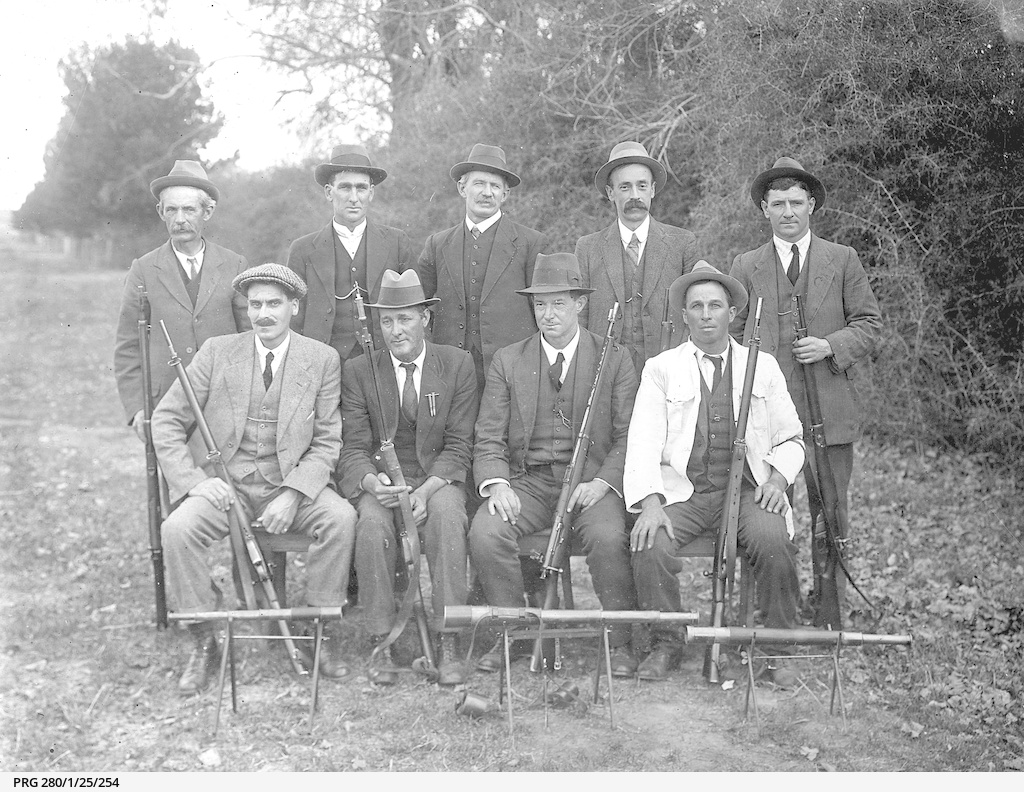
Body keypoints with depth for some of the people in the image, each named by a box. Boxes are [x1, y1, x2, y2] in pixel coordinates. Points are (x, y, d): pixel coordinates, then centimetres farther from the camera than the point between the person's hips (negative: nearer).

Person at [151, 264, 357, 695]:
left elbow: (326, 443, 0)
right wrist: (193, 479, -11)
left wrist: (292, 495, -17)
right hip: (225, 482, 1)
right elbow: (166, 420, 5)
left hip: (293, 482, 0)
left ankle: (322, 631, -11)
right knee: (178, 528, -27)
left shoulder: (322, 360, 3)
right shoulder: (217, 352, 4)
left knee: (341, 517, -29)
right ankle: (204, 643, -8)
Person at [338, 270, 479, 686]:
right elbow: (353, 448, -1)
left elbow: (458, 445, -2)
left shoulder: (457, 364, 2)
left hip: (438, 479, 0)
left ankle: (449, 644, -28)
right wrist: (371, 481, -24)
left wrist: (426, 491, -19)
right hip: (381, 482, 1)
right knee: (371, 522, -32)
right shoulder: (358, 372, 4)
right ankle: (382, 643, -22)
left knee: (446, 515, -34)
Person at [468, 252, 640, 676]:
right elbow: (489, 438, 6)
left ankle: (621, 641, -11)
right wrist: (497, 483, -14)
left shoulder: (615, 359, 7)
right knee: (484, 533, -25)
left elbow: (629, 435, 1)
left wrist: (602, 482, -16)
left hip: (592, 482, -2)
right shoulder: (507, 361, 11)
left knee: (608, 538, -32)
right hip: (526, 481, 2)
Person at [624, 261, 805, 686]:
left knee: (773, 541, -29)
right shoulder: (661, 368, 10)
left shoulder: (763, 366, 15)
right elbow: (644, 443, 0)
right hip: (681, 490, 0)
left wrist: (777, 477, -4)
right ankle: (667, 643, -4)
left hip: (747, 489, 1)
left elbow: (790, 438, 18)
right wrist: (651, 503, -16)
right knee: (649, 545, -27)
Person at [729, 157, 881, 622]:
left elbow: (869, 322, 9)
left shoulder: (842, 260, 10)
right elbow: (732, 334, 11)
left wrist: (832, 346, -9)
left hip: (830, 407, 0)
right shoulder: (746, 266, 11)